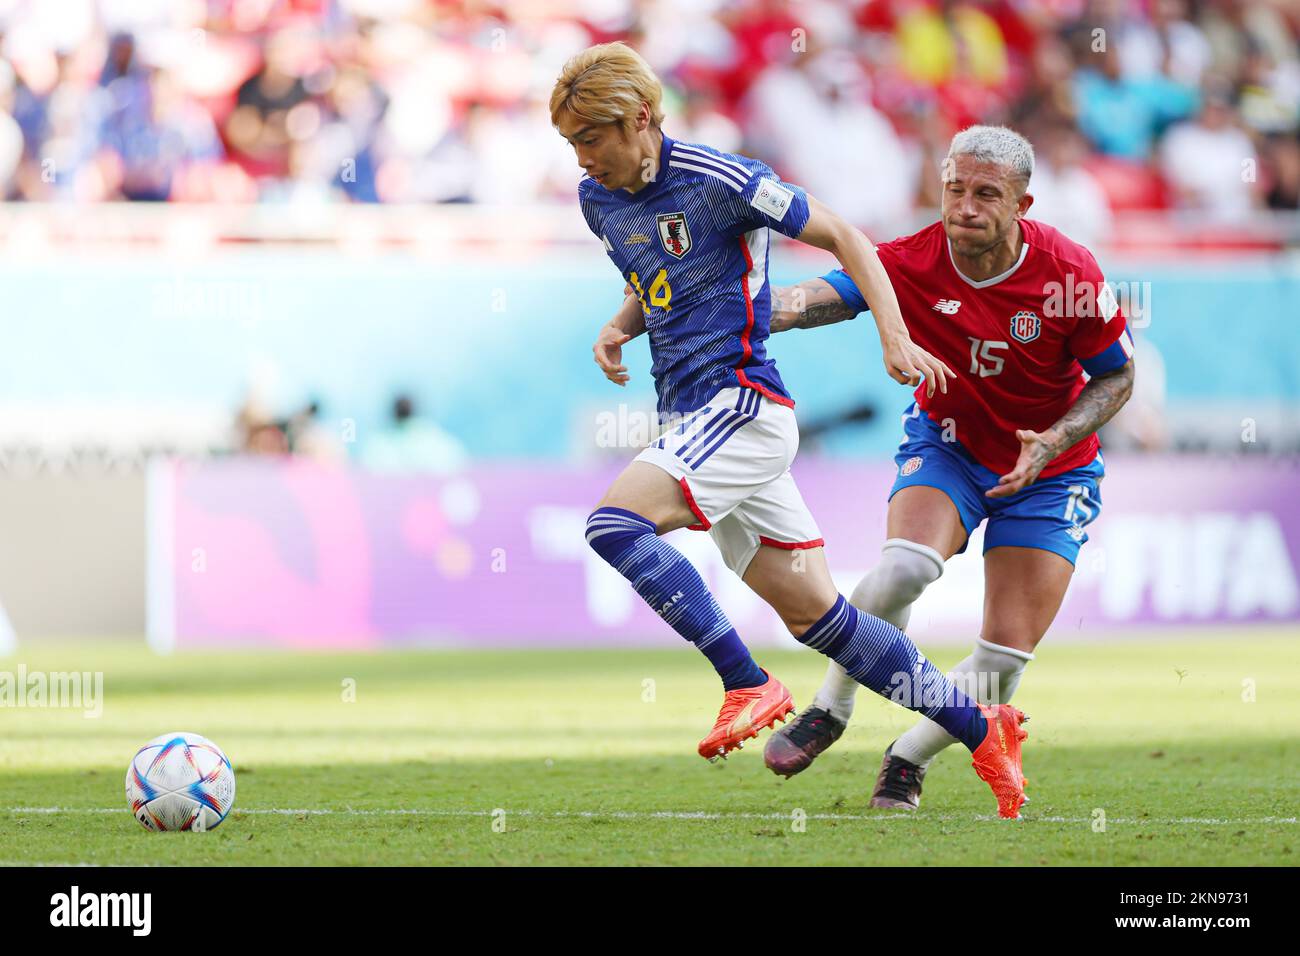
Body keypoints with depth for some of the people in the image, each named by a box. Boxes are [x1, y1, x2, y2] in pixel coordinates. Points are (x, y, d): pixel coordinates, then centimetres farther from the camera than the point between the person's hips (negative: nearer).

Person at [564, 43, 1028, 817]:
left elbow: (843, 238, -6)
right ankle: (982, 730, 16)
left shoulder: (719, 180, -13)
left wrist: (895, 337, -16)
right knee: (816, 614, 7)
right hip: (693, 419, 8)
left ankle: (750, 686, -18)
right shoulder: (599, 200, 10)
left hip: (742, 405, -8)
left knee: (615, 522, -25)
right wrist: (620, 326, 5)